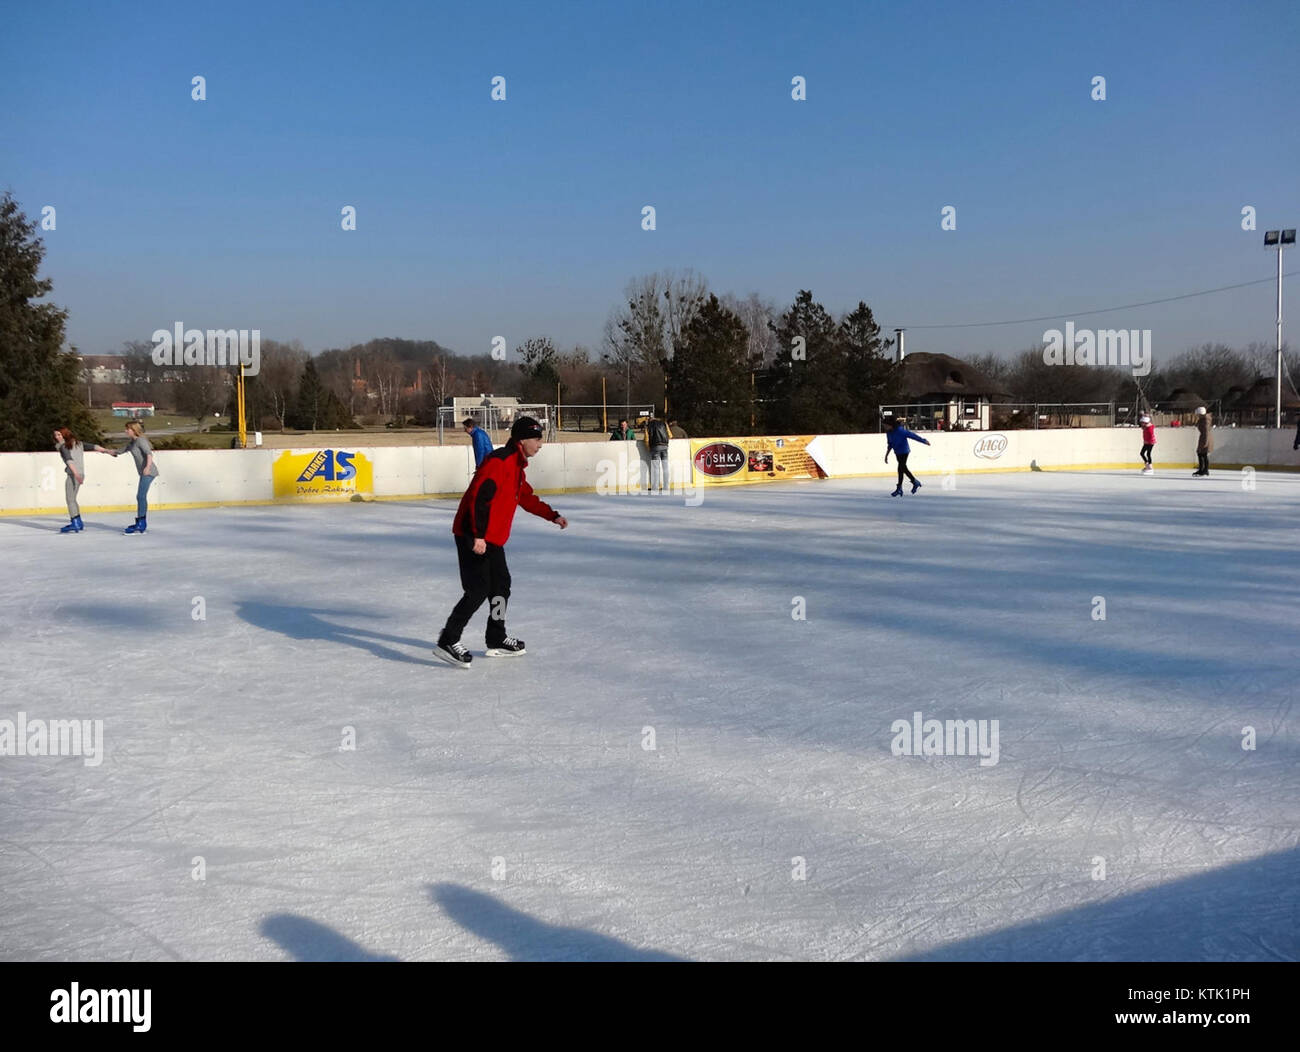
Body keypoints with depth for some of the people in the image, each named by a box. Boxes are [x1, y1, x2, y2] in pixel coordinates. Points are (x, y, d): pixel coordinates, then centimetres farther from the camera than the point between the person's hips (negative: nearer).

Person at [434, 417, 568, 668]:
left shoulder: (516, 465, 16)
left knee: (501, 585, 15)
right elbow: (479, 496, -25)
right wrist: (478, 535, -27)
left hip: (492, 538, 10)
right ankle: (447, 642, -5)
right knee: (478, 590, -12)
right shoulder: (500, 461, -17)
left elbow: (527, 498, 29)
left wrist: (553, 515, 25)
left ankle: (497, 641, 27)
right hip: (474, 536, -10)